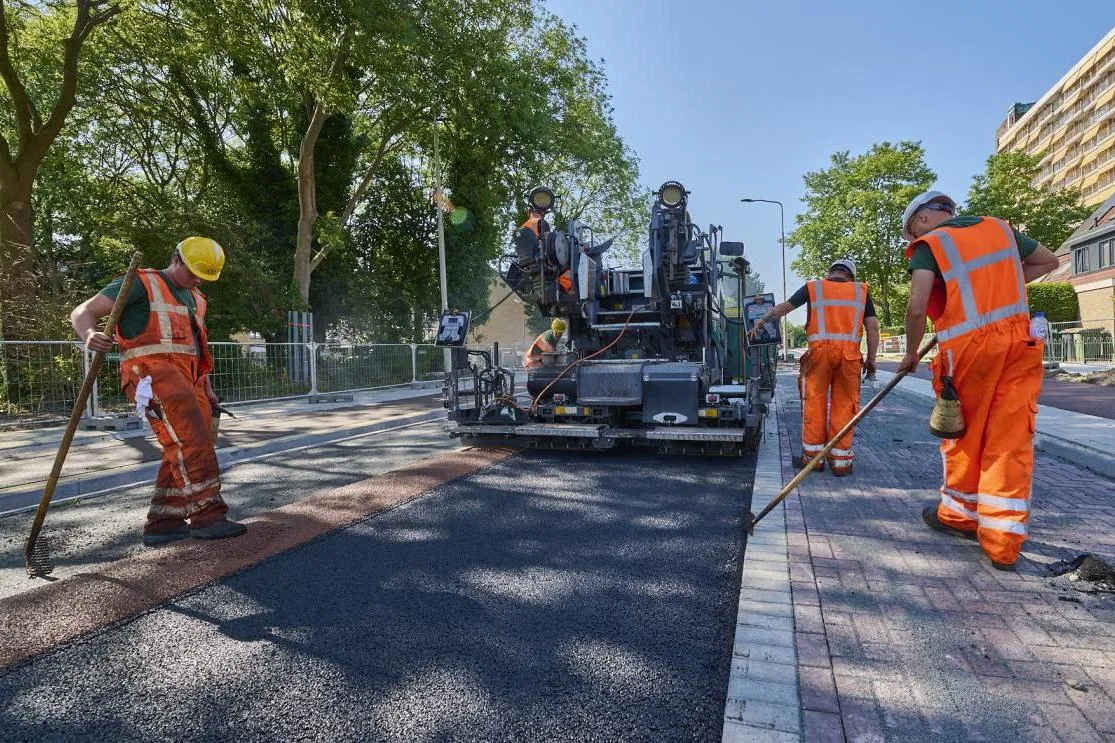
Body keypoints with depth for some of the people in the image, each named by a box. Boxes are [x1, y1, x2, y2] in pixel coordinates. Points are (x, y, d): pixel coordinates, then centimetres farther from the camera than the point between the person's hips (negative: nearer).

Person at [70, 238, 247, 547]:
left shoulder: (195, 300, 27)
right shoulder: (142, 283, 5)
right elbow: (83, 312, -2)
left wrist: (207, 392, 25)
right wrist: (89, 334, -25)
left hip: (187, 380, 8)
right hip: (152, 370, -8)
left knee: (185, 451, 3)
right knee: (189, 436, -22)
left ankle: (162, 524, 11)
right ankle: (206, 515, -22)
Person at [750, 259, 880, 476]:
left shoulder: (813, 287, 14)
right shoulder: (861, 290, 17)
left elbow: (784, 307, 10)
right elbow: (872, 327, 10)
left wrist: (761, 321, 18)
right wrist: (871, 358, 13)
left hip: (819, 349, -1)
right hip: (850, 353, 1)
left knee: (814, 402, 6)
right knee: (844, 404, 6)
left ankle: (813, 455, 10)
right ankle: (840, 459, 8)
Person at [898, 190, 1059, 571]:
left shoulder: (930, 244, -1)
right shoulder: (1000, 228, 16)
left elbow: (917, 308, -13)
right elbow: (1048, 261, 28)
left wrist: (911, 353, 0)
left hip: (968, 348, -4)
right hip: (1019, 344, 5)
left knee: (964, 435, 13)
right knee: (1011, 442, 3)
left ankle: (959, 513, 30)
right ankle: (1003, 542, 6)